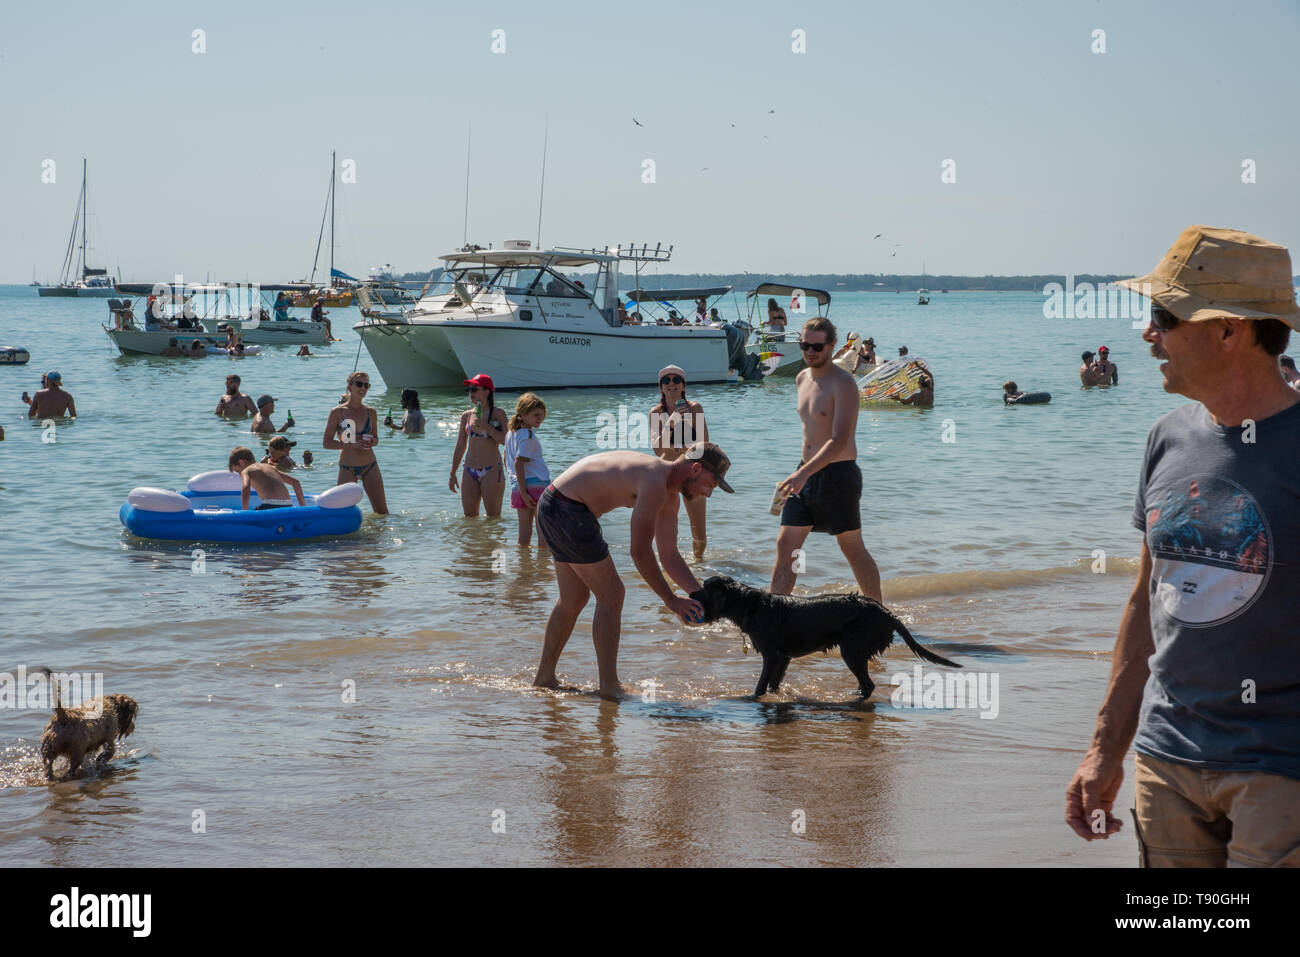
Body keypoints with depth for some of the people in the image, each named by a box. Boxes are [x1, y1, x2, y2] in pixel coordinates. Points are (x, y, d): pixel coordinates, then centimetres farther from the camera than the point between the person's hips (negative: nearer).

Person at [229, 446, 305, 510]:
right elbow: (295, 482, 26)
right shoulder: (270, 467, 28)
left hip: (271, 506, -6)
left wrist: (245, 512, -9)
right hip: (287, 507, 7)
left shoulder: (246, 471, 10)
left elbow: (245, 488, -13)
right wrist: (302, 507, 28)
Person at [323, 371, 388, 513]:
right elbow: (327, 443, -6)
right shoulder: (337, 412, -5)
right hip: (347, 469, -3)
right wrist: (351, 445, -19)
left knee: (382, 512, 4)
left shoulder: (370, 412, 6)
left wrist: (372, 442, -7)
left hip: (370, 466, 3)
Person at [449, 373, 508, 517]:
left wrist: (487, 427, -21)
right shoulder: (466, 415, 11)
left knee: (493, 518, -3)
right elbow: (460, 447, 16)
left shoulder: (498, 414, -2)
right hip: (470, 472, 5)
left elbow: (506, 440, -12)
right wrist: (452, 474, 14)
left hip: (492, 471, -5)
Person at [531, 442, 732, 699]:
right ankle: (609, 687, -2)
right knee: (611, 595, -5)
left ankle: (544, 678, 29)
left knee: (573, 599, 19)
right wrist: (671, 600, -15)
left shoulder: (669, 497, 12)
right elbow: (640, 551, -21)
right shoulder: (655, 482, -20)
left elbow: (669, 556, 16)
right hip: (568, 511, -11)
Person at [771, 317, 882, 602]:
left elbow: (839, 441, -25)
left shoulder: (843, 384, -15)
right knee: (785, 545, 2)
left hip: (838, 473, -7)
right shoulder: (802, 379, 11)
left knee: (852, 547, 3)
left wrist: (803, 474, -34)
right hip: (807, 474, 7)